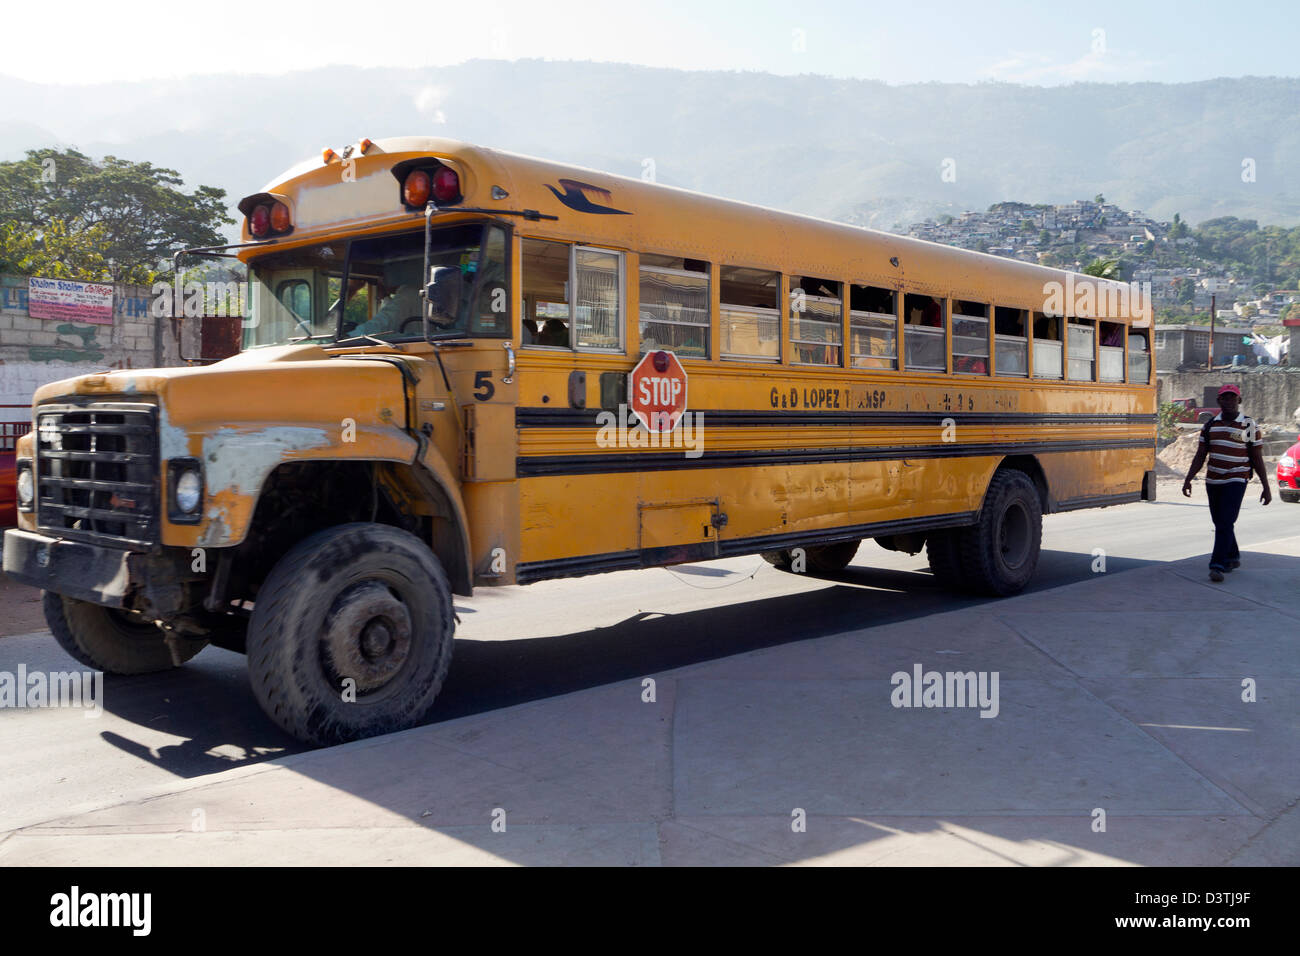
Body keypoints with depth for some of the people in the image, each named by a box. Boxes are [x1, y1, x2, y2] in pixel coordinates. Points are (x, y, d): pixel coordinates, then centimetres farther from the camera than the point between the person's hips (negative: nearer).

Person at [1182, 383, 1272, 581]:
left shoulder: (1248, 425, -2)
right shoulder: (1210, 425, 7)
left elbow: (1257, 459, 0)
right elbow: (1200, 456, 9)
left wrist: (1266, 488, -1)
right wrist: (1188, 480, 2)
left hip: (1236, 481, -5)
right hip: (1213, 481, 5)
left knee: (1226, 524, -13)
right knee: (1219, 523, 13)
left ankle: (1217, 565, -16)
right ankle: (1233, 557, 32)